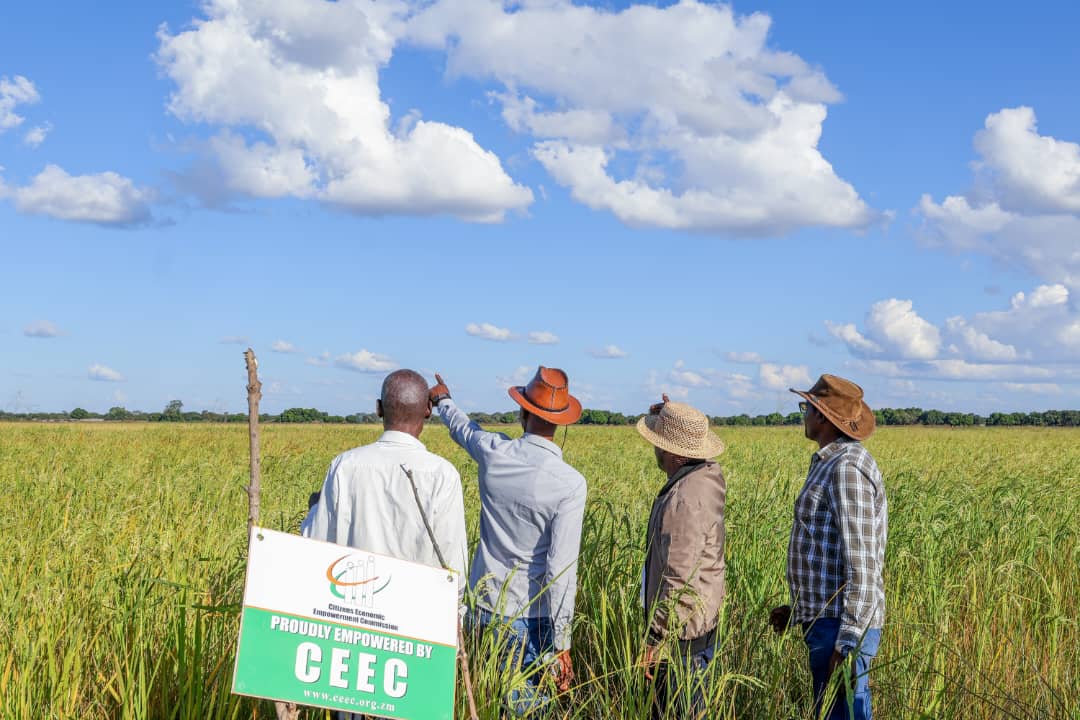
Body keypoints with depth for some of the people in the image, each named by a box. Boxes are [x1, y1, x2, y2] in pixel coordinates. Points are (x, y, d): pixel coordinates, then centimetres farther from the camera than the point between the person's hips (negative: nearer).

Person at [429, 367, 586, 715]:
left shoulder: (493, 453, -4)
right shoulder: (570, 484, -17)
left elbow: (462, 427, 21)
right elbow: (560, 569, -19)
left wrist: (443, 400, 45)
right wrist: (562, 645, -14)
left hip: (485, 603, 4)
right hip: (531, 615, -4)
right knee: (526, 705, 3)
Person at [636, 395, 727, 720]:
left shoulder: (684, 500, -26)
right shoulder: (706, 475, 3)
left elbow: (680, 582, -28)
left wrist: (657, 641, -21)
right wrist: (671, 416, 20)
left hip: (680, 636, -10)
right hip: (702, 625, 10)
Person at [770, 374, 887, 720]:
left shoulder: (847, 469, -15)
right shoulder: (835, 464, 17)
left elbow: (862, 563, -21)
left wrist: (849, 642, -24)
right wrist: (800, 609, 25)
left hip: (841, 627, -10)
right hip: (831, 621, 10)